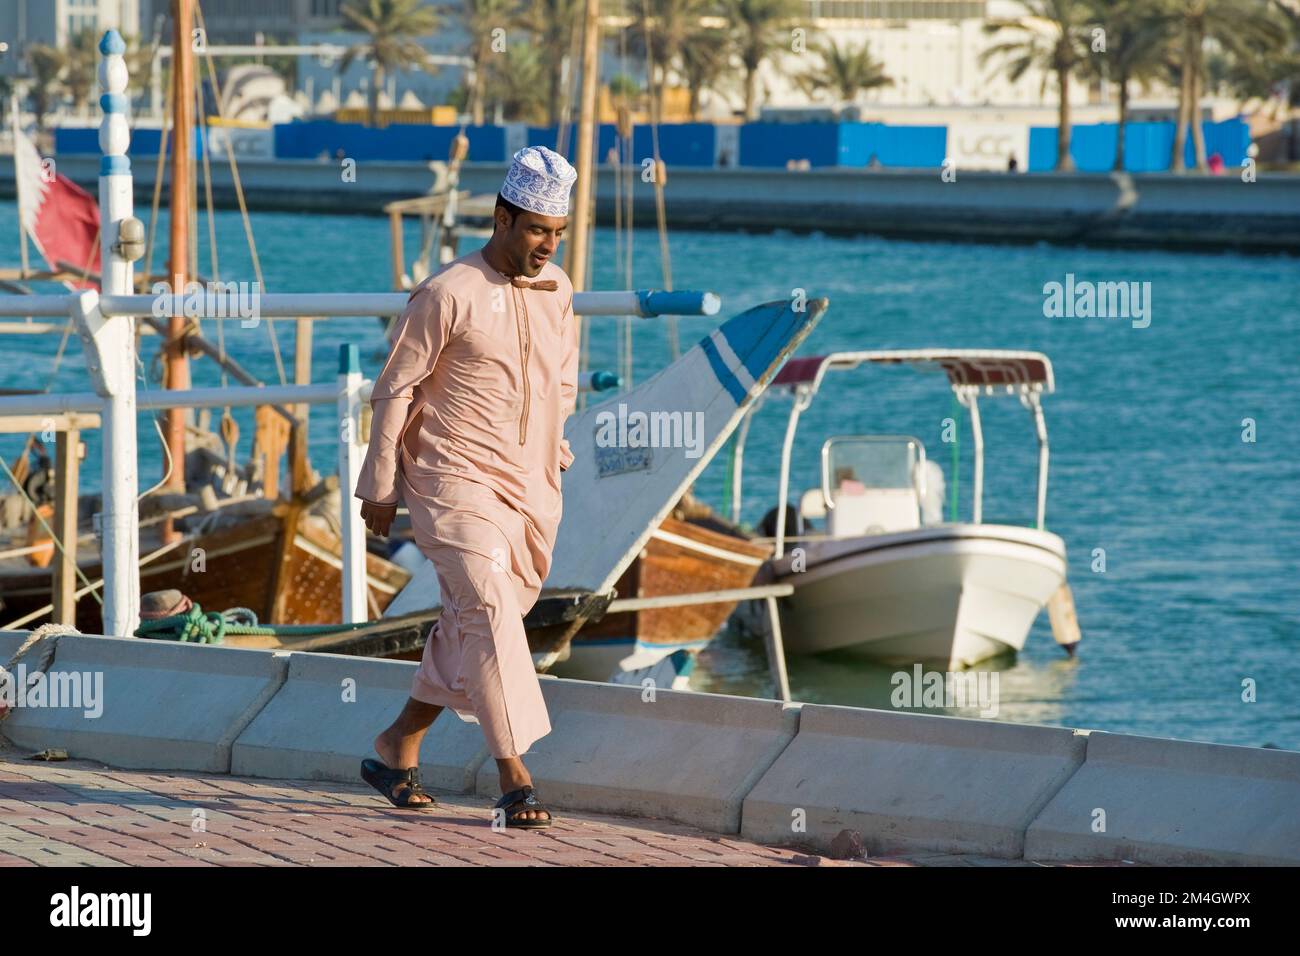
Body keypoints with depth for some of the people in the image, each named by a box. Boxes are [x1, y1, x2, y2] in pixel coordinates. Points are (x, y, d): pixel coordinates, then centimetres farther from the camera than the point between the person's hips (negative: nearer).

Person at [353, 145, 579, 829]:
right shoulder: (448, 294, -11)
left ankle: (399, 746, 26)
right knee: (490, 610, -17)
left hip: (531, 489, 7)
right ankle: (514, 777, -17)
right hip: (455, 482, -7)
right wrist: (380, 486, -5)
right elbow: (395, 388, -6)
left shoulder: (556, 290, 8)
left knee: (471, 627, 11)